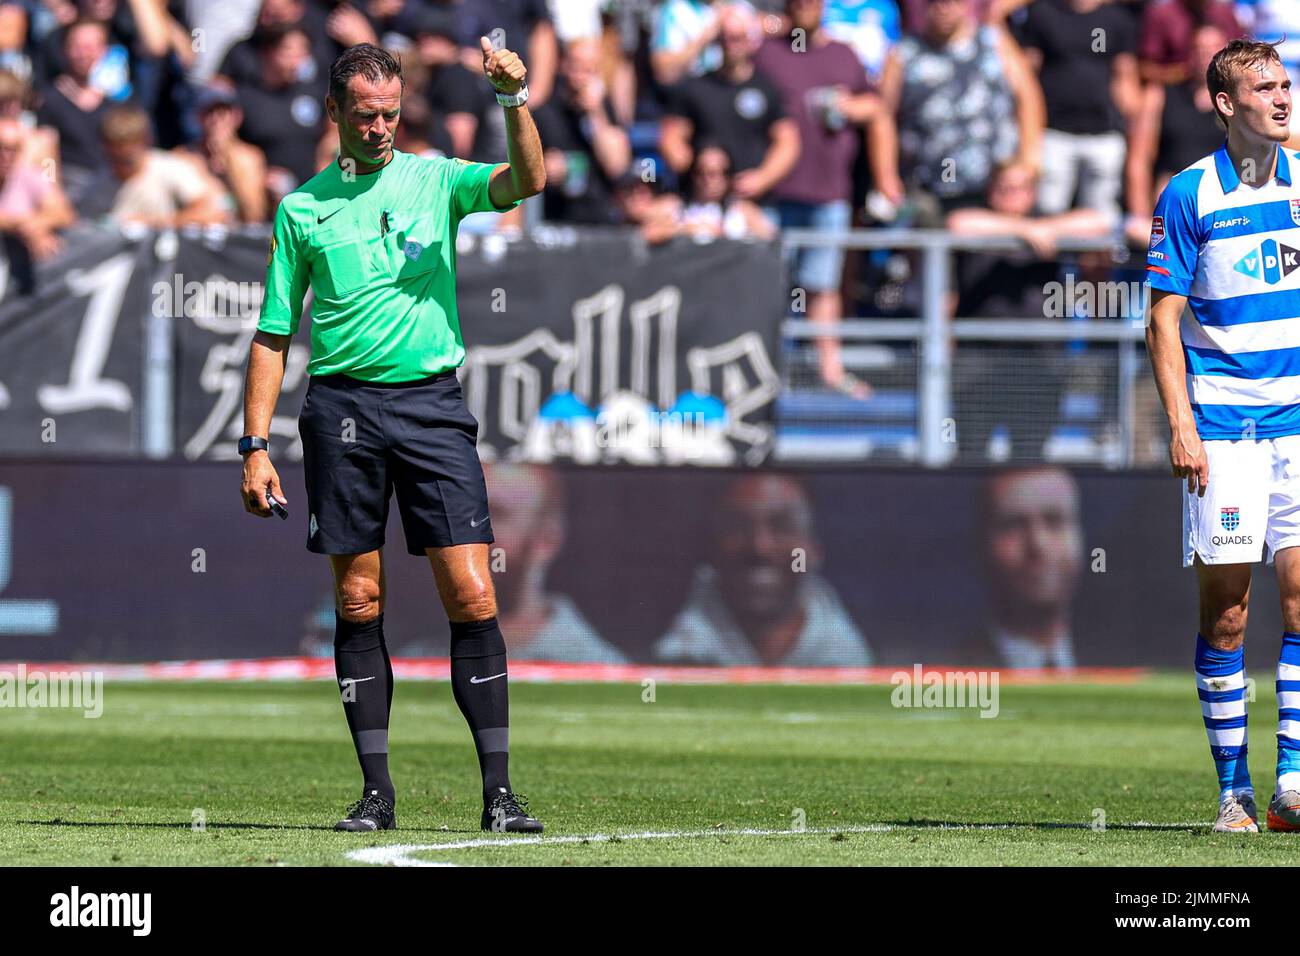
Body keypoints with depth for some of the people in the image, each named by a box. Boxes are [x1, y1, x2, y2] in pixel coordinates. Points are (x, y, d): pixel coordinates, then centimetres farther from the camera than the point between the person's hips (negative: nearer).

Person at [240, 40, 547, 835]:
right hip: (343, 405, 1)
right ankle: (377, 791, 7)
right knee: (359, 602, 1)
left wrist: (515, 100, -27)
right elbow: (274, 336, 11)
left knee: (472, 596, -8)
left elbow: (525, 181, -10)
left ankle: (499, 790, -6)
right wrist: (256, 447, 4)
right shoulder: (302, 208, 10)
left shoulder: (435, 180, 8)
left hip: (432, 401, -1)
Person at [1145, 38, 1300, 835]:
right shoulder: (1189, 196, -2)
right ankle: (1234, 789, 7)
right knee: (1225, 608, -1)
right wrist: (1182, 425, -10)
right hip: (1222, 428, -2)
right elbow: (1165, 319, -1)